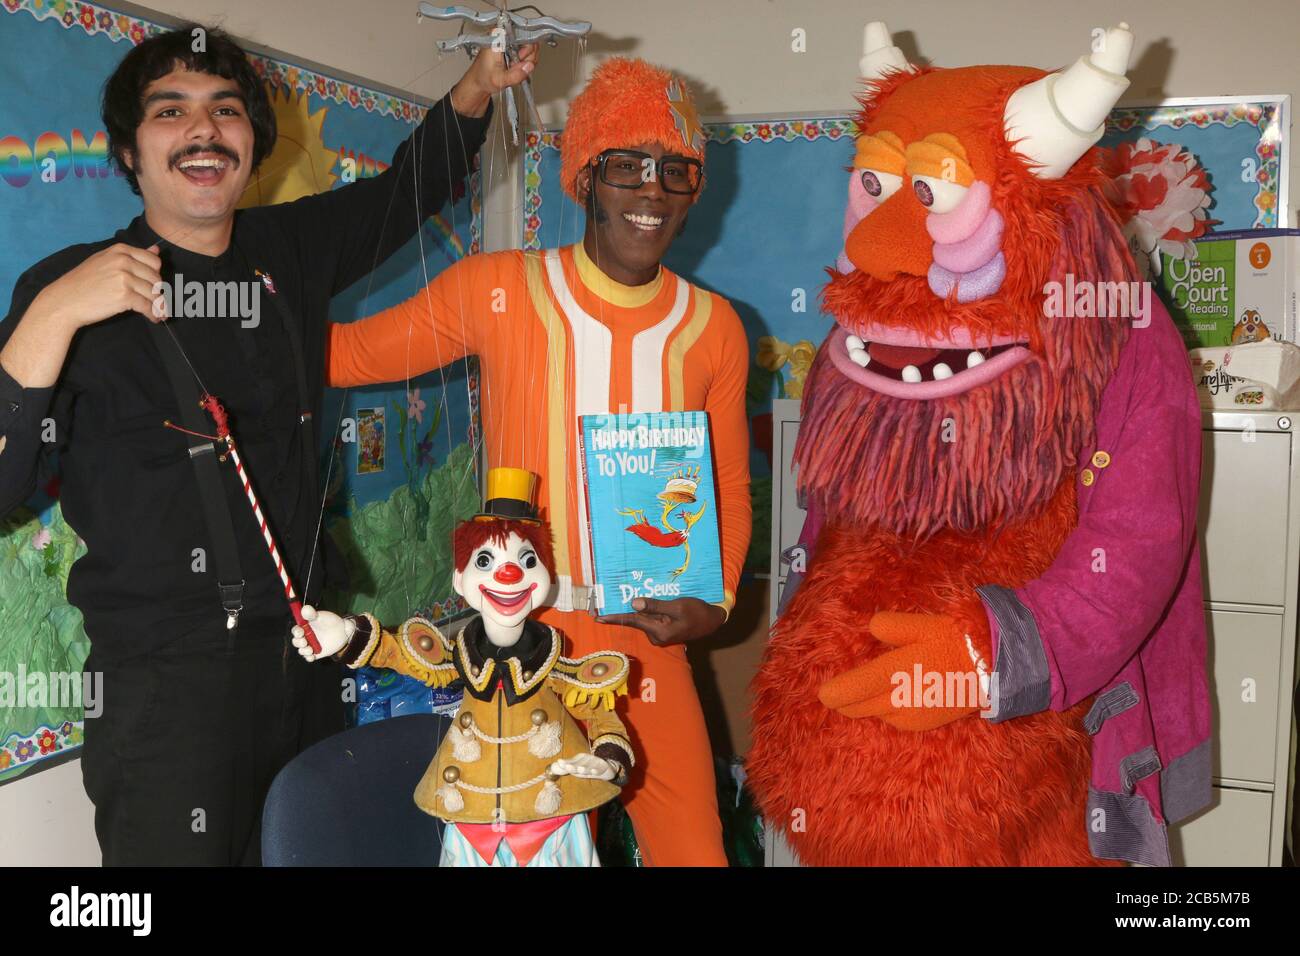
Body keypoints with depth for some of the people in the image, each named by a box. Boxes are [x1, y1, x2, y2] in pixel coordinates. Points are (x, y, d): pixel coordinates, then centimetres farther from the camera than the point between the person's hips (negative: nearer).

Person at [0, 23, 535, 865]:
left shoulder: (289, 251, 4)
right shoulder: (71, 288, -9)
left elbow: (409, 186, 20)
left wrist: (475, 92, 3)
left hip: (304, 646, 6)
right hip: (164, 676, -5)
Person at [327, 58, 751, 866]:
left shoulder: (715, 328, 2)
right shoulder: (496, 291, -7)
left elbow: (728, 490, 8)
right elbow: (350, 353, -1)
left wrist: (716, 601, -5)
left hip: (651, 648, 3)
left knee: (696, 850, 10)